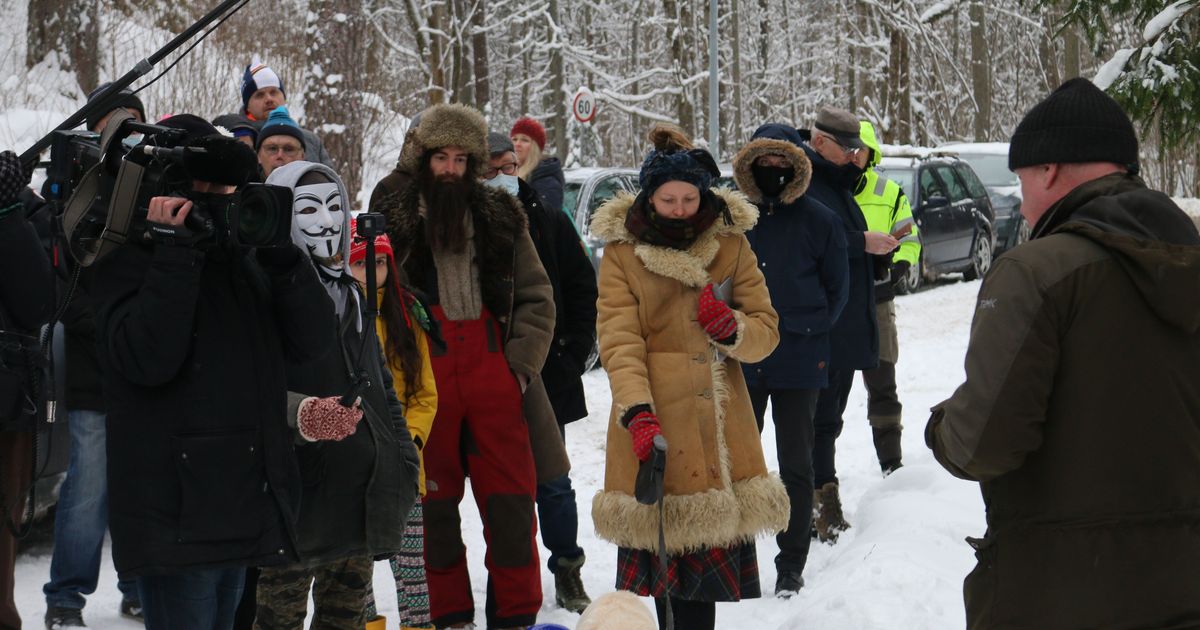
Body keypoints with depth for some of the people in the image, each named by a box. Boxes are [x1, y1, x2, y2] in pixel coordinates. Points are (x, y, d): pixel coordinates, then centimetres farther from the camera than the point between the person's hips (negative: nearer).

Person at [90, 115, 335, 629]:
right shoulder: (129, 263, -3)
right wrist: (176, 253, -19)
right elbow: (147, 357, -20)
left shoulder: (248, 260, 15)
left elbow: (311, 342, 5)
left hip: (249, 509, 7)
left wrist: (284, 258, -7)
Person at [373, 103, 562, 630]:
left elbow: (537, 298, 11)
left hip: (495, 381, 1)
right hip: (424, 384, -1)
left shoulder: (502, 218, 11)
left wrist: (520, 363, 0)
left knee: (512, 504, 0)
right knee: (435, 506, 4)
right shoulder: (392, 221, 6)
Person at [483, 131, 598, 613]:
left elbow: (583, 292, 8)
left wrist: (572, 355, 0)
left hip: (549, 379, 1)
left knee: (552, 482, 8)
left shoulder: (551, 225, 5)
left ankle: (567, 572, 20)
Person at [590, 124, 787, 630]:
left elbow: (766, 331, 8)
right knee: (656, 555, -6)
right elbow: (619, 341, -10)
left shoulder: (730, 244, 8)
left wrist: (732, 328, -14)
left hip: (718, 423, 3)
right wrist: (638, 412, -24)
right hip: (652, 423, -3)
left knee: (708, 555, 5)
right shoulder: (622, 252, 0)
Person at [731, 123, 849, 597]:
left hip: (799, 362, -2)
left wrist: (809, 331, -2)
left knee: (795, 464, 5)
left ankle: (791, 565, 12)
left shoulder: (819, 221, -1)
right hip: (741, 360, 2)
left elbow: (836, 290, 6)